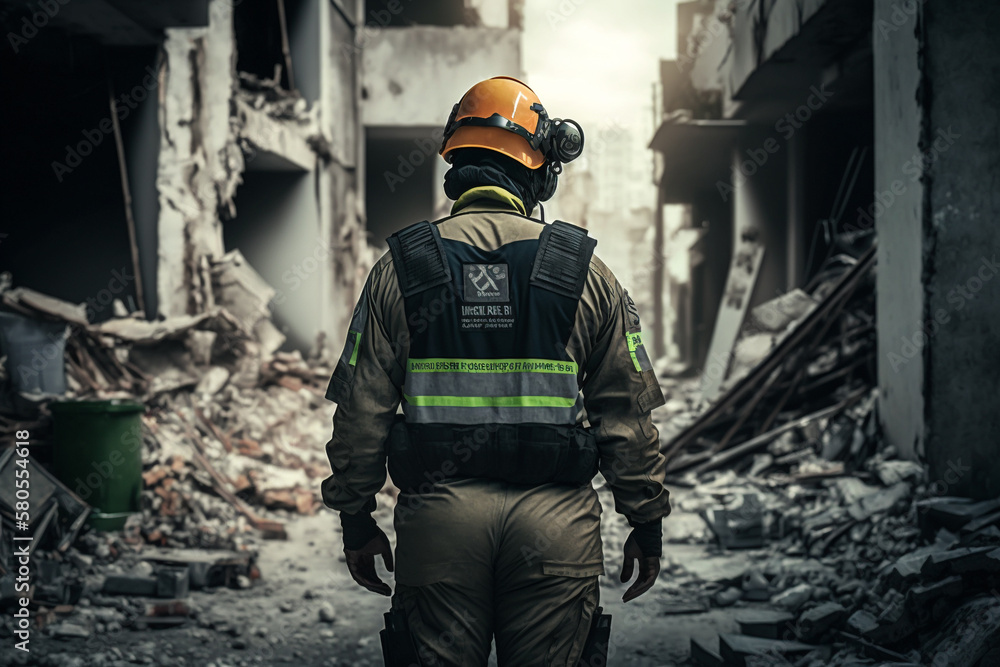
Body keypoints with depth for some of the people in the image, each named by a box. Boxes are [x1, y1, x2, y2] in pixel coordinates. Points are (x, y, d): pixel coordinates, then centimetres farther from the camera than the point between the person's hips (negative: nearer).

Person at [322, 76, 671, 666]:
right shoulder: (584, 272, 2)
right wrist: (646, 520, 12)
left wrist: (356, 517, 10)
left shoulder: (401, 268, 2)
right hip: (555, 518, 0)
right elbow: (628, 412, 3)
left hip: (438, 513, 0)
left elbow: (361, 409, 1)